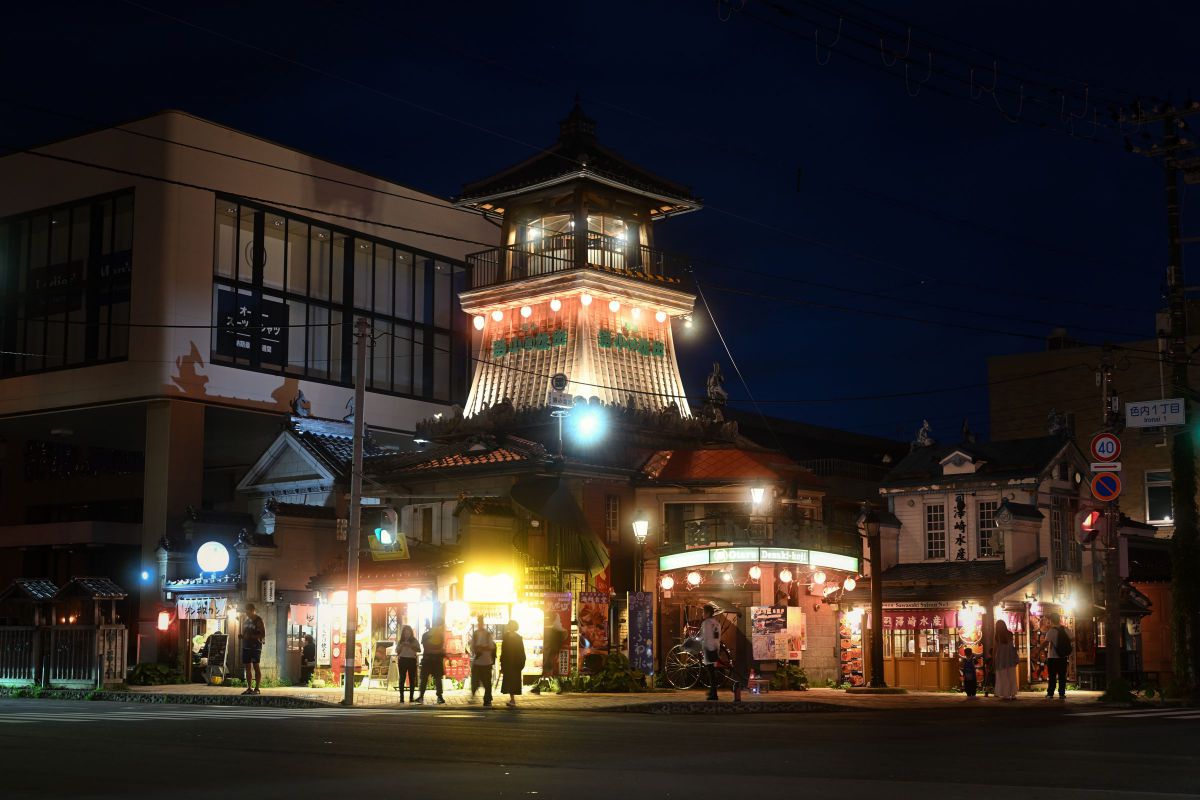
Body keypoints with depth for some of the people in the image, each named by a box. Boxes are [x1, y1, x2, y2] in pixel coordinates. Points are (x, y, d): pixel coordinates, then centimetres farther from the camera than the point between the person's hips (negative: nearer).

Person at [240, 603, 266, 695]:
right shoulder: (245, 620, 17)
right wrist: (242, 636, 6)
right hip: (246, 646, 7)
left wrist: (251, 636, -19)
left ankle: (257, 688, -3)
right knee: (248, 667, 5)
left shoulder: (259, 621, -5)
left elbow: (263, 635, -11)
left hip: (255, 646, -7)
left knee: (256, 666, -5)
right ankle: (249, 688, 8)